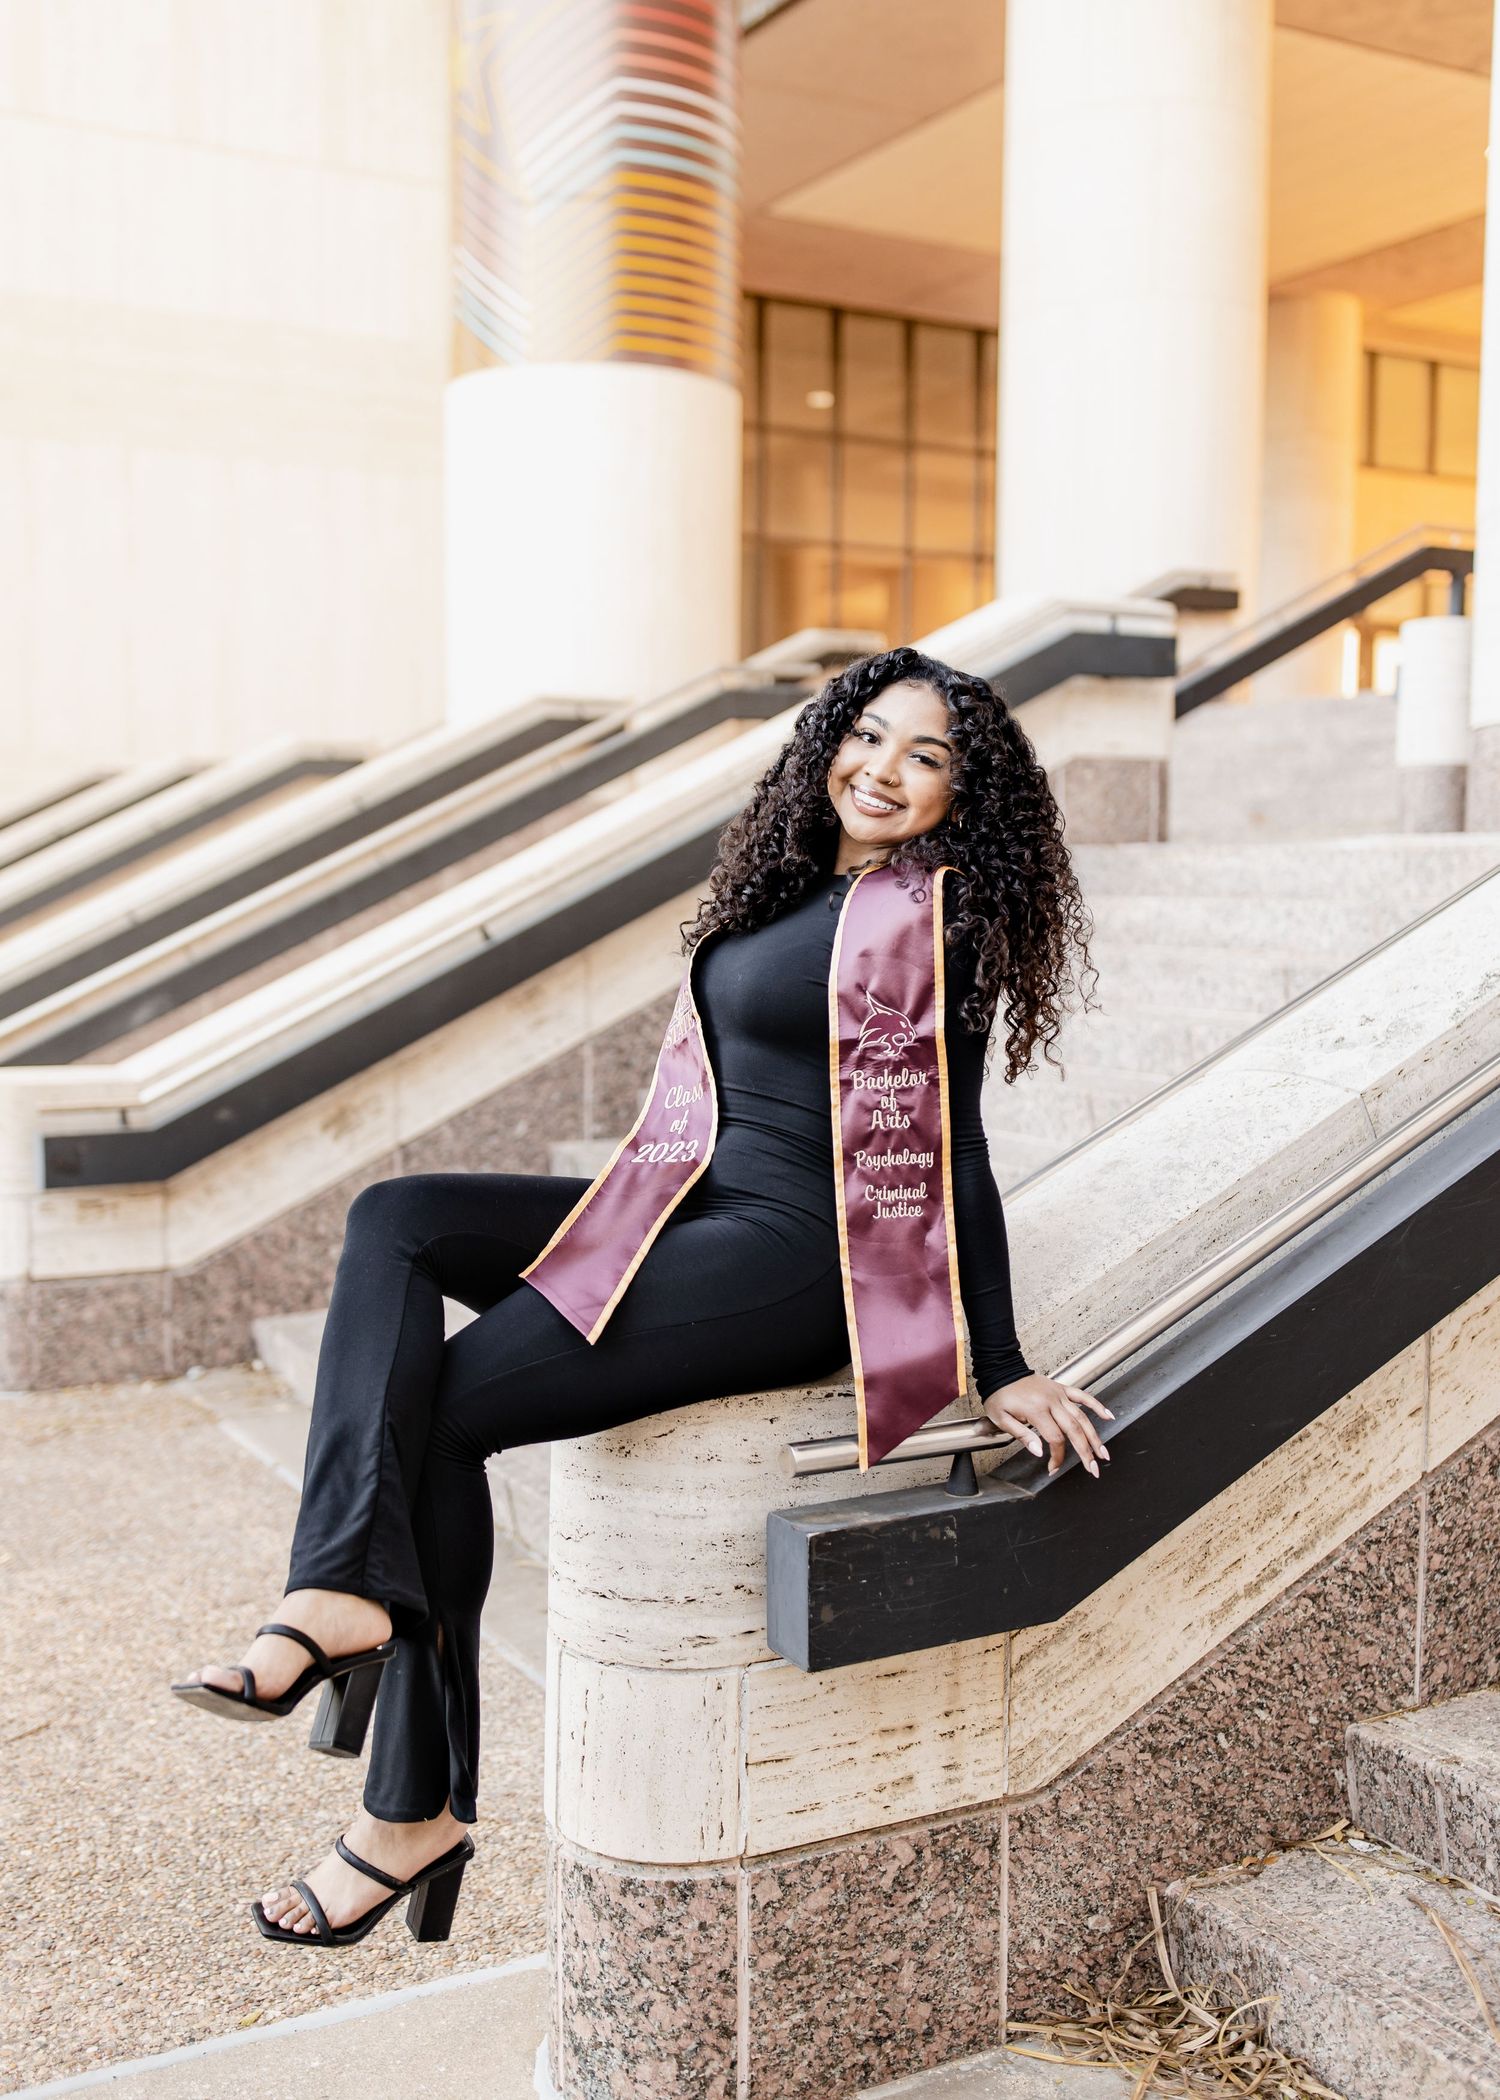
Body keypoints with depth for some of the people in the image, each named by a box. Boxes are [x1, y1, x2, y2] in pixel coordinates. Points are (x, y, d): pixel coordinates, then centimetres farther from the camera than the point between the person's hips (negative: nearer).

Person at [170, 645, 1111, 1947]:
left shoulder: (926, 927, -10)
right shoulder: (805, 887, 17)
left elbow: (949, 1159, -10)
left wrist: (1001, 1370, -7)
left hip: (795, 1255, -9)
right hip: (698, 1209, 9)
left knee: (440, 1405, -14)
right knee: (395, 1221, -10)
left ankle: (416, 1810, -4)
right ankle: (347, 1589, -24)